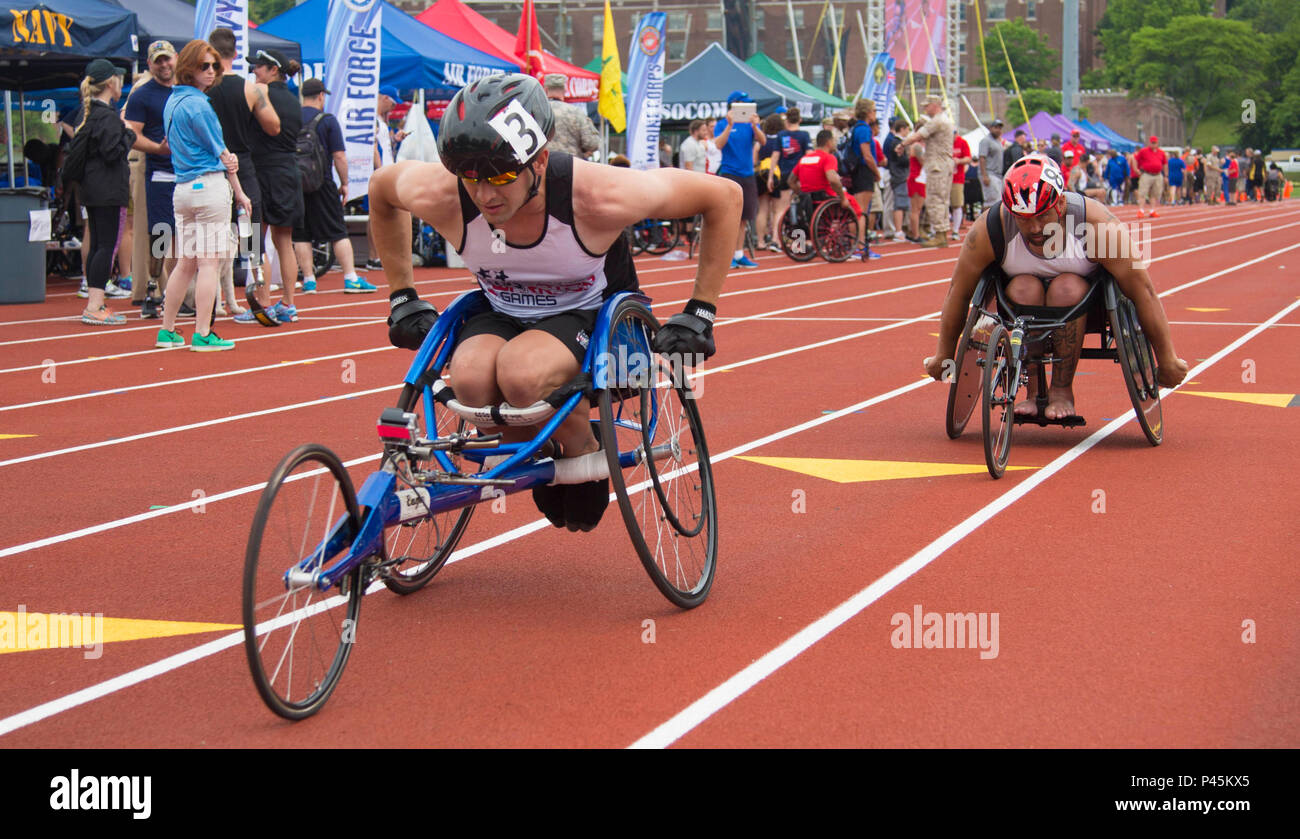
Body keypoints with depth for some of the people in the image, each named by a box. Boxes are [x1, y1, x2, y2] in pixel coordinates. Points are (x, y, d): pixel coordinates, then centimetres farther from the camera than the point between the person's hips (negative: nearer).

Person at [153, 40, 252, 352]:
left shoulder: (172, 102, 15)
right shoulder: (199, 104, -10)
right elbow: (221, 153, -5)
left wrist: (226, 160, 9)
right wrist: (239, 192, 3)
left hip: (183, 186, 8)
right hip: (210, 185, -8)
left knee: (185, 262, 13)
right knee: (209, 263, -5)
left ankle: (167, 331, 15)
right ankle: (202, 335, -5)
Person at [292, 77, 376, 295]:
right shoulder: (328, 121, -5)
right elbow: (339, 156, -8)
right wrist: (344, 183, 2)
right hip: (322, 185, -3)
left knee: (301, 235, 7)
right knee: (339, 232, 2)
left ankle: (308, 280, 6)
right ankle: (351, 279, 0)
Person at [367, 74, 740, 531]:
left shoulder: (598, 197, -31)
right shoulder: (439, 196, -23)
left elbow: (724, 195, -18)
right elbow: (381, 187, 3)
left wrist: (700, 311, -16)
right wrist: (401, 296, 4)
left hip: (594, 317, -3)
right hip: (504, 316, 3)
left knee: (519, 373, -37)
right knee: (470, 377, -33)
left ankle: (585, 453, -5)